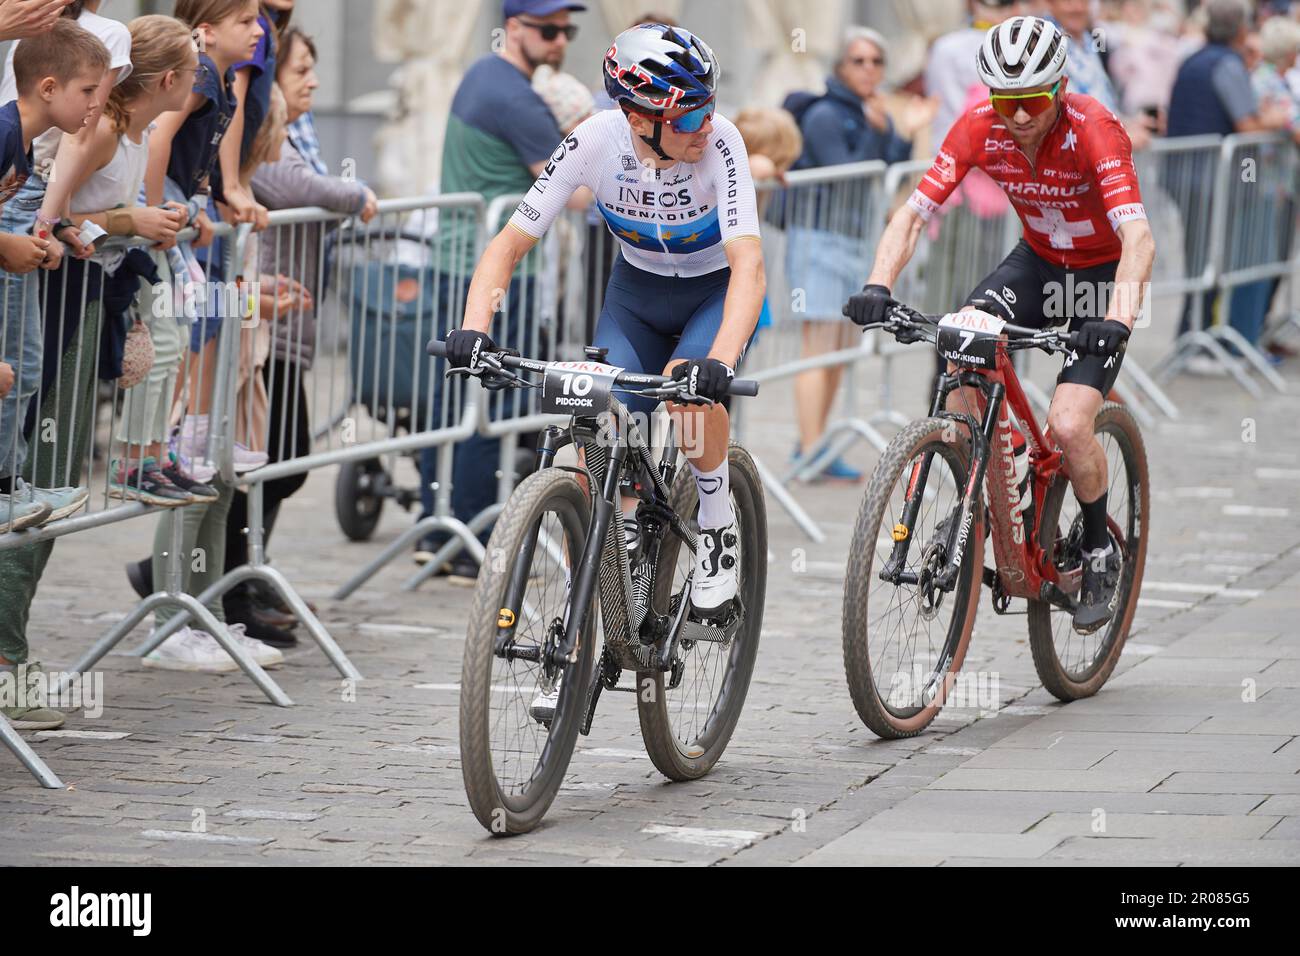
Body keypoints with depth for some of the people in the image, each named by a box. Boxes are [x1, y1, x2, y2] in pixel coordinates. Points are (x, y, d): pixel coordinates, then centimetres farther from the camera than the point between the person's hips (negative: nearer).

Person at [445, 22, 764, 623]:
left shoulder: (719, 143, -32)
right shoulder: (596, 142, -26)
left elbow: (749, 265, -41)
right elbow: (510, 243, -20)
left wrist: (719, 363, -56)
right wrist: (474, 328, -37)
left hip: (717, 290, -2)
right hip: (637, 287, 2)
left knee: (689, 385, -34)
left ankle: (719, 528, -10)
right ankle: (624, 538, 14)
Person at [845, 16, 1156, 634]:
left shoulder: (1092, 130, -29)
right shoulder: (980, 129, -17)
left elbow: (1138, 237, -39)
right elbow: (914, 213, -18)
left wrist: (1119, 318, -55)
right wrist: (877, 286, -36)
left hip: (1104, 273, -4)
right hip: (1038, 261, 4)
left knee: (1068, 425, -20)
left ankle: (1100, 550, 7)